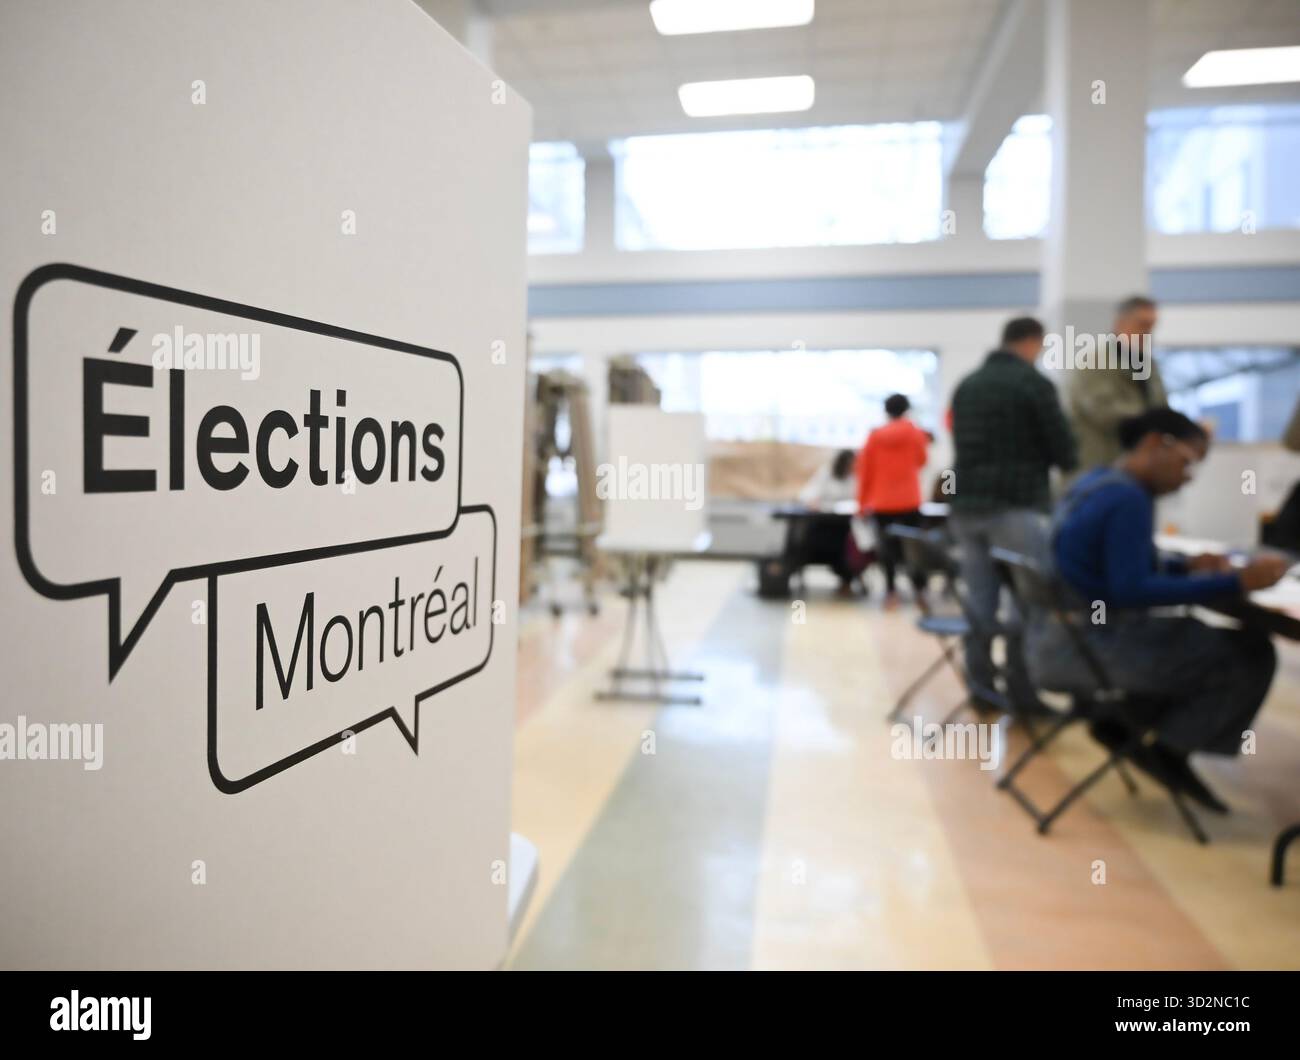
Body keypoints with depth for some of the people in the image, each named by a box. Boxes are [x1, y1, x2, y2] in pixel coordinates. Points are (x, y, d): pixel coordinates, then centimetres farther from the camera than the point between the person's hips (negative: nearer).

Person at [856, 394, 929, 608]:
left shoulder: (874, 436, 1)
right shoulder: (916, 433, 0)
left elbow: (864, 470, 2)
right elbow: (921, 460, 15)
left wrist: (862, 502, 8)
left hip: (881, 503, 1)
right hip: (909, 501, 0)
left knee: (886, 547, 6)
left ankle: (891, 591, 3)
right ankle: (920, 589, 3)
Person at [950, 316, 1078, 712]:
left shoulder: (966, 385, 14)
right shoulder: (1034, 382, -5)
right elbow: (1064, 450, -4)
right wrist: (1053, 461, 17)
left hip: (966, 504, 6)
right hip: (1016, 505, -6)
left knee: (979, 600, 9)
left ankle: (980, 688, 14)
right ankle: (1022, 693, 3)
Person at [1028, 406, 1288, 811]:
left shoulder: (1096, 481, 10)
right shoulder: (1128, 498, -19)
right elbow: (1132, 591, -24)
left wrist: (1186, 565, 9)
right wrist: (1236, 582, -23)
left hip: (1057, 638, 9)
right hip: (1088, 645, -9)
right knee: (1251, 653, 0)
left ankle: (1121, 723, 17)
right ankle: (1168, 751, 9)